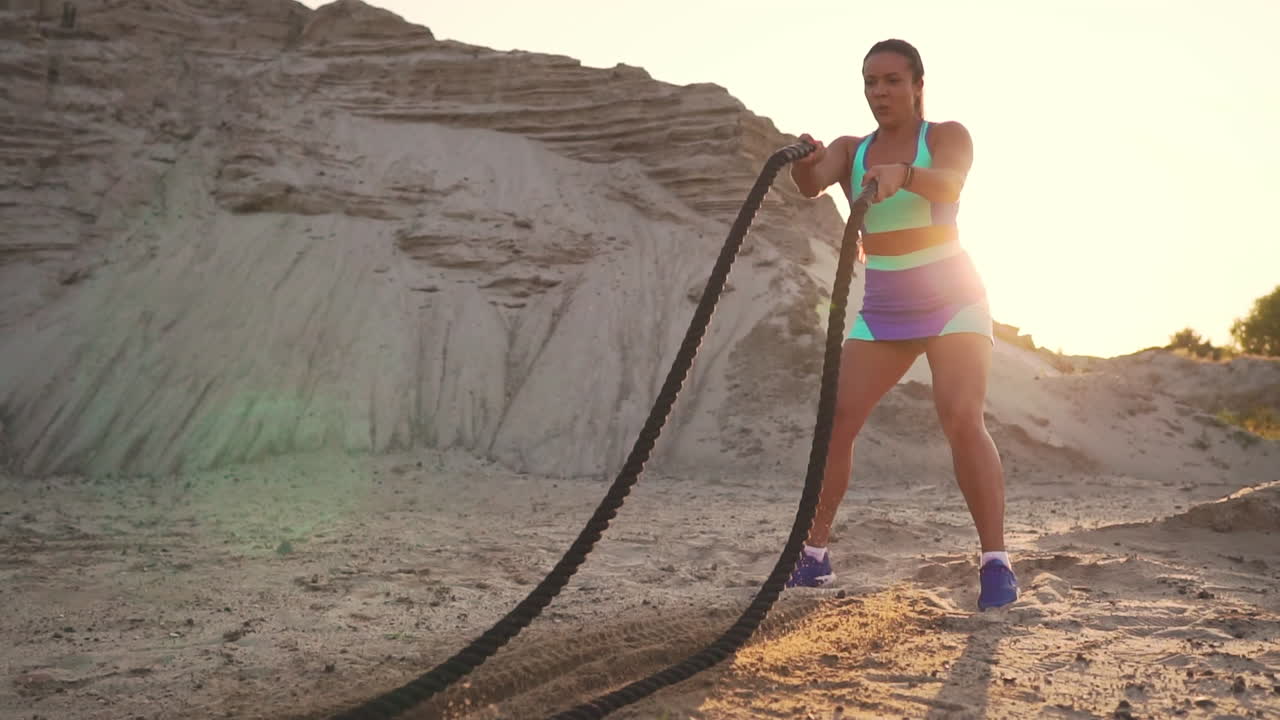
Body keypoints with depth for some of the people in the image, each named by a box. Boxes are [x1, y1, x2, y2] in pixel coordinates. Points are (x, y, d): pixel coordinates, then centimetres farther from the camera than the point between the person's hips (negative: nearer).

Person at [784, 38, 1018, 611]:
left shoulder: (947, 135, -5)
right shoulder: (850, 150, 4)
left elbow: (950, 182, -29)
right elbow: (813, 185, -18)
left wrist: (902, 174, -51)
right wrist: (804, 163, -43)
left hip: (952, 301, -4)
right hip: (882, 310, 4)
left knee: (962, 420, -22)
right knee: (833, 419, -6)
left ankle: (995, 562, -17)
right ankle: (814, 554, 5)